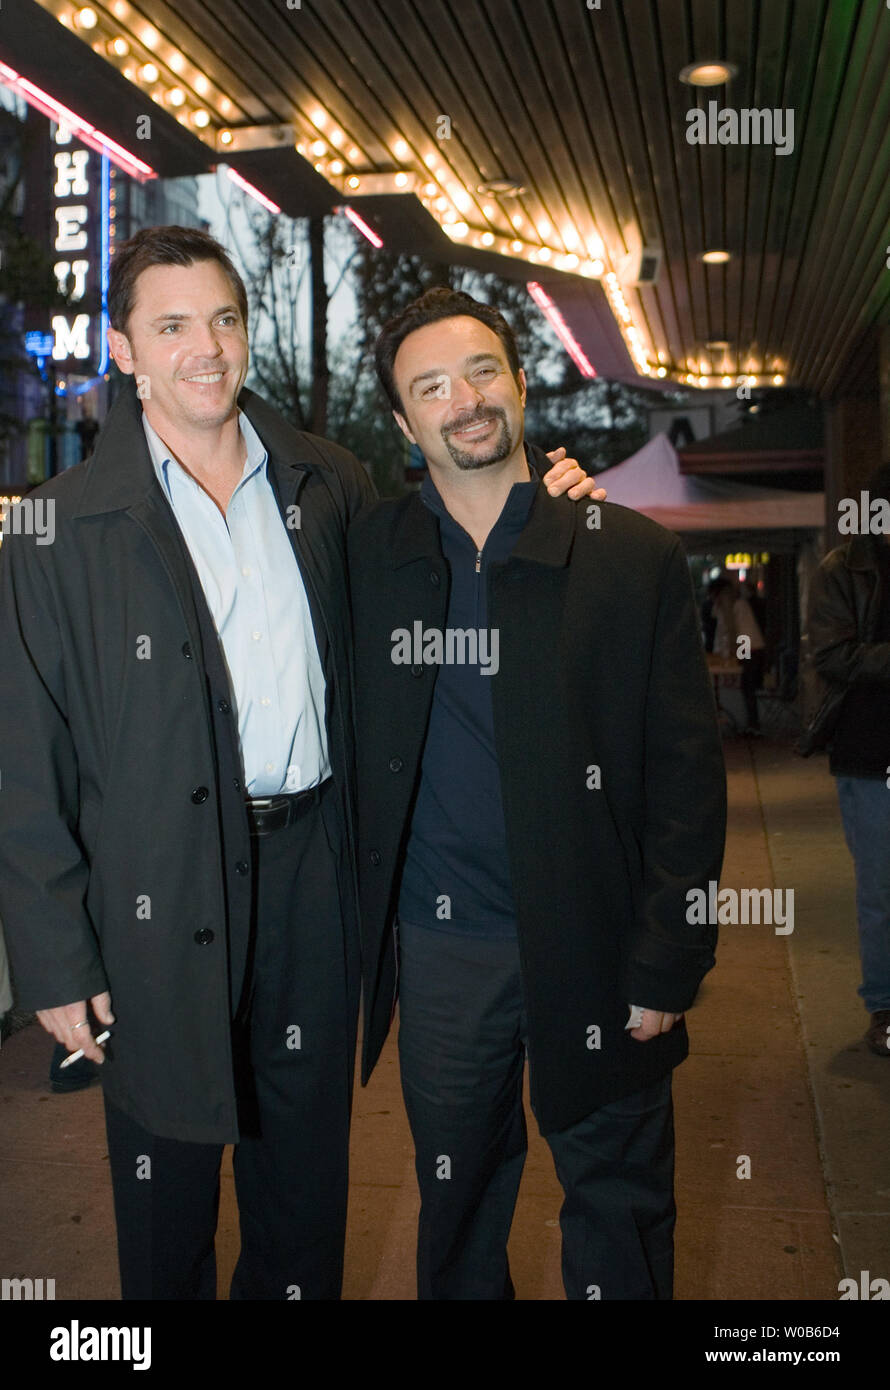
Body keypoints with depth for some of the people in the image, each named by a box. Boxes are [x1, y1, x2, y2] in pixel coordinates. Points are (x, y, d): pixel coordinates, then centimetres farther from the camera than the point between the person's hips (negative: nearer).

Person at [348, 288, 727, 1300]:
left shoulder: (635, 558, -4)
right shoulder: (367, 557, 3)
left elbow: (687, 773, -5)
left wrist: (666, 965, -9)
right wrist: (361, 934, 0)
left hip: (595, 948, -2)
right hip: (439, 948, 2)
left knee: (619, 1199, 14)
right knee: (456, 1197, 19)